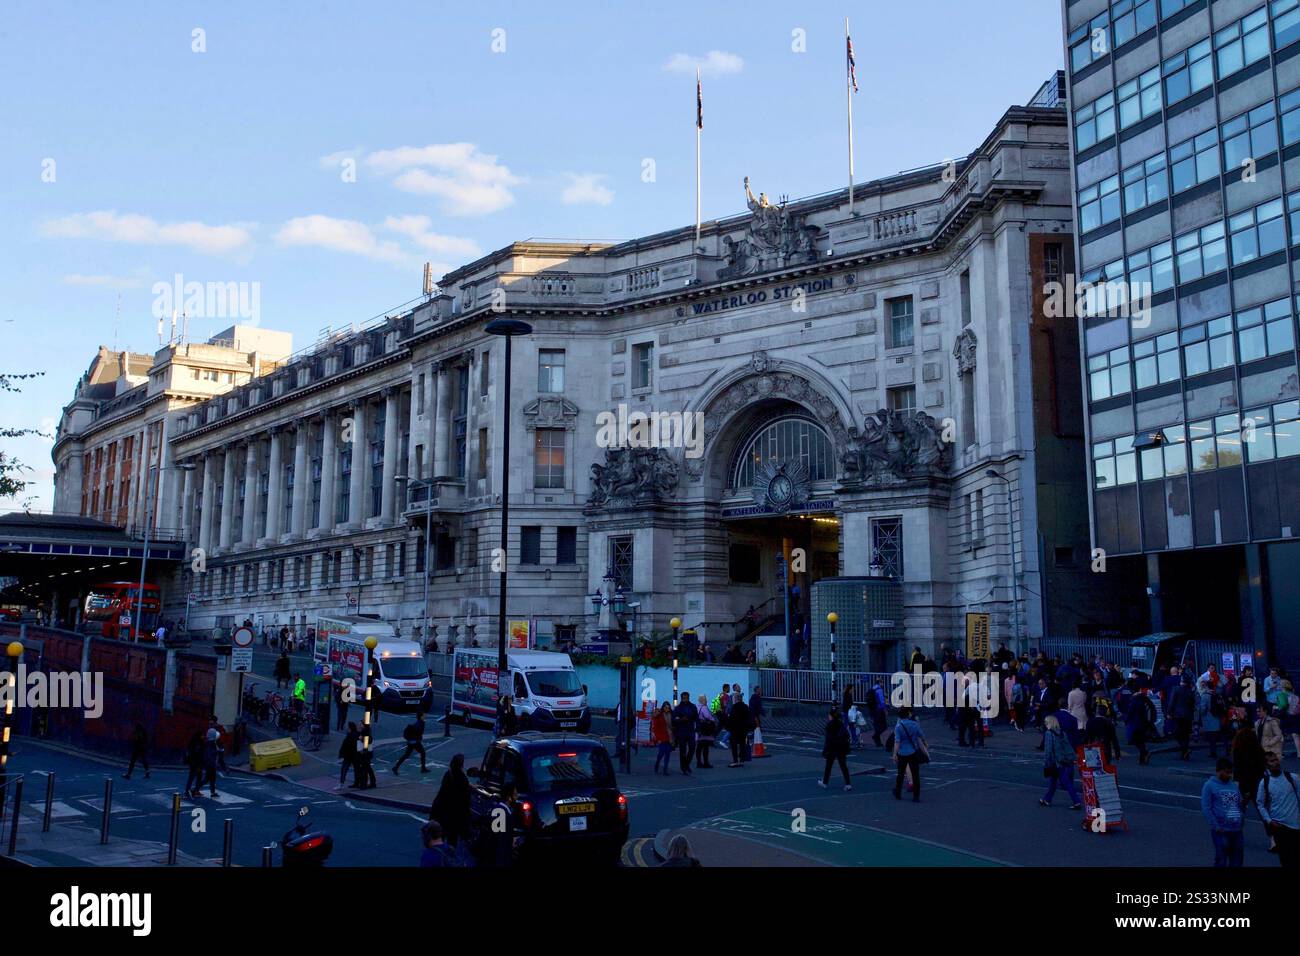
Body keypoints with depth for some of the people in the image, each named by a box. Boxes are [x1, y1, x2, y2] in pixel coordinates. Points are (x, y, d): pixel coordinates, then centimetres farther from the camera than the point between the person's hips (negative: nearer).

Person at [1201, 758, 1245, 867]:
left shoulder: (1234, 786, 15)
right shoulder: (1210, 785, -4)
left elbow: (1240, 805, 19)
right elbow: (1206, 809, -9)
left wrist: (1242, 821, 3)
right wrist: (1216, 827, -14)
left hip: (1237, 830, 6)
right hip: (1221, 831, -6)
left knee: (1236, 862, 11)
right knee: (1221, 861, -2)